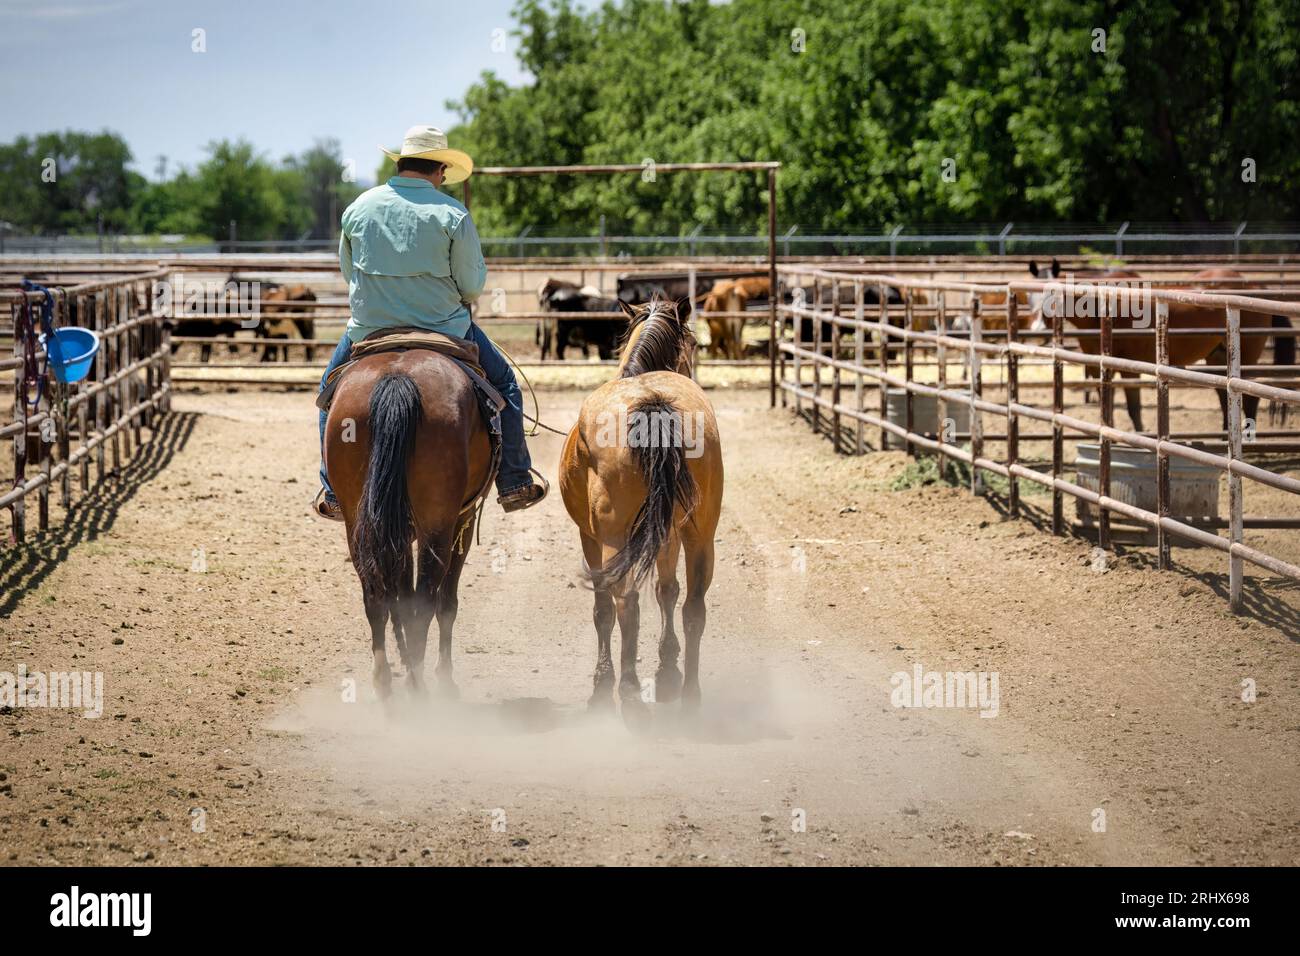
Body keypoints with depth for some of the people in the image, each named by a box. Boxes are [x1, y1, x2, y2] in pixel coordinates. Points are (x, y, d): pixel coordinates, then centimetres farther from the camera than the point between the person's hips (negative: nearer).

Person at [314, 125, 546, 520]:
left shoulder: (358, 208, -2)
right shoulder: (453, 215, -11)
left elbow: (347, 272, 8)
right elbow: (473, 284, -7)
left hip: (369, 330, 2)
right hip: (444, 331, -2)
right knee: (503, 382, 20)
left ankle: (333, 494, 23)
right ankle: (514, 483, 19)